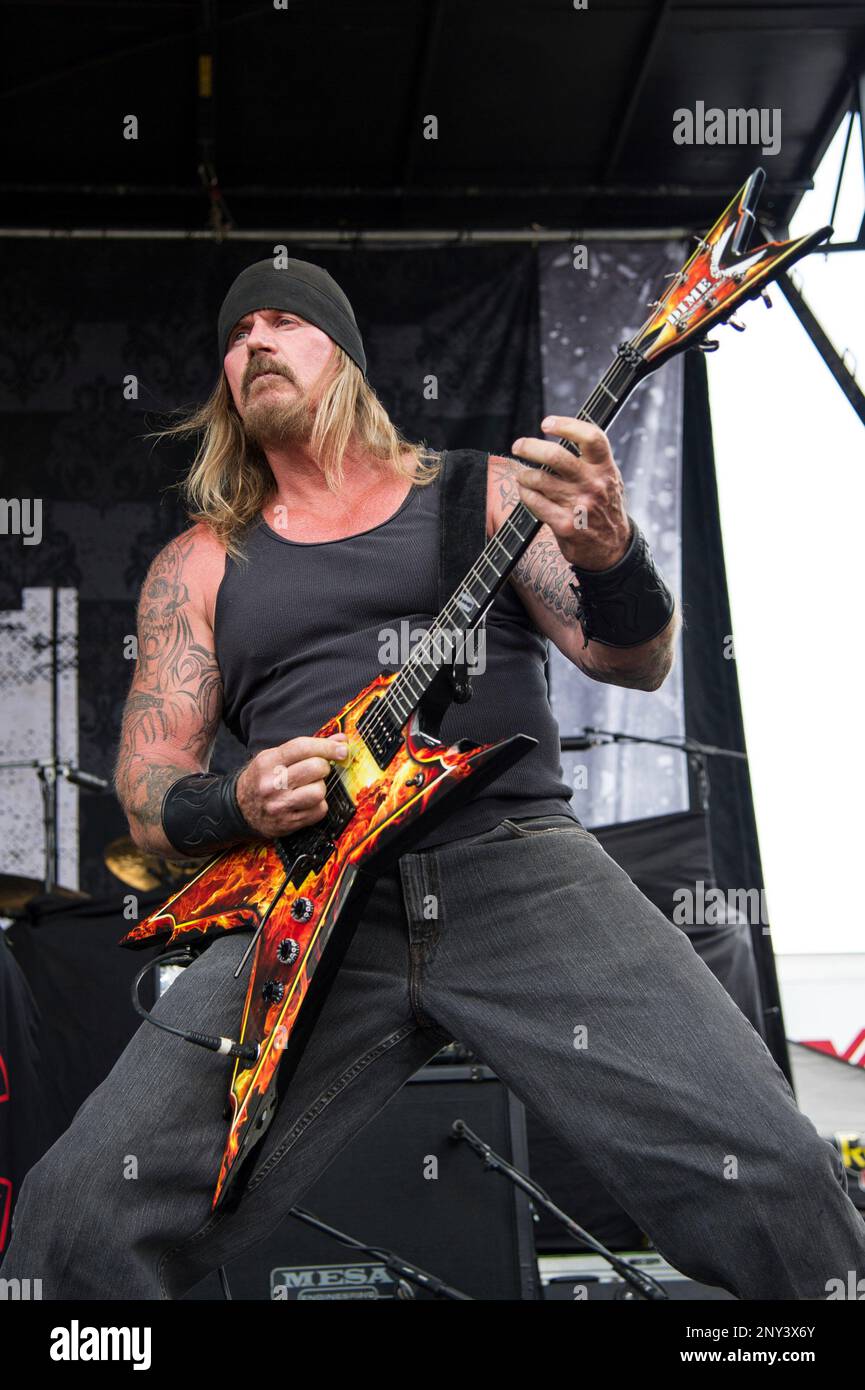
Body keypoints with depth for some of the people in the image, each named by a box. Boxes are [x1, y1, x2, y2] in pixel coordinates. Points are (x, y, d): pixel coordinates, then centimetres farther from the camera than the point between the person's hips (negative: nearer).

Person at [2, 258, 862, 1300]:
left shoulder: (484, 490, 15)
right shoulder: (197, 565, 18)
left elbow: (636, 662, 6)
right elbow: (147, 793, 14)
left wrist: (608, 553, -17)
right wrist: (236, 805, -10)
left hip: (518, 857, -1)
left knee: (773, 1175, -21)